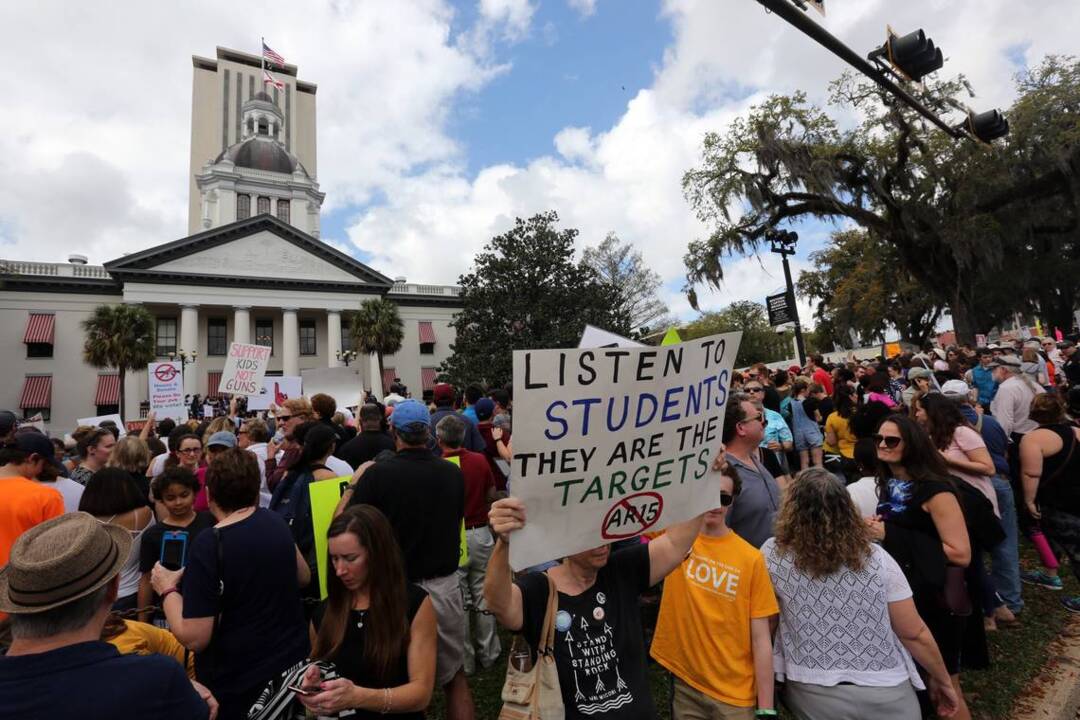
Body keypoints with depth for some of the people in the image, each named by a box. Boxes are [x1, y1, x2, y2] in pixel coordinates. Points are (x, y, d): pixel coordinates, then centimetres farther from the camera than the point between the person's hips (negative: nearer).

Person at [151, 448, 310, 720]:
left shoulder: (208, 545, -23)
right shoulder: (277, 523, -5)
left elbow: (194, 638, -21)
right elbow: (304, 577, 10)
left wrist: (167, 589, -7)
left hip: (239, 684, -5)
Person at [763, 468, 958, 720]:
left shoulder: (774, 555, -14)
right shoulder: (877, 559, -12)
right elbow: (915, 634, -3)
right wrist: (943, 680, 12)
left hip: (812, 695, -1)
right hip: (886, 694, 1)